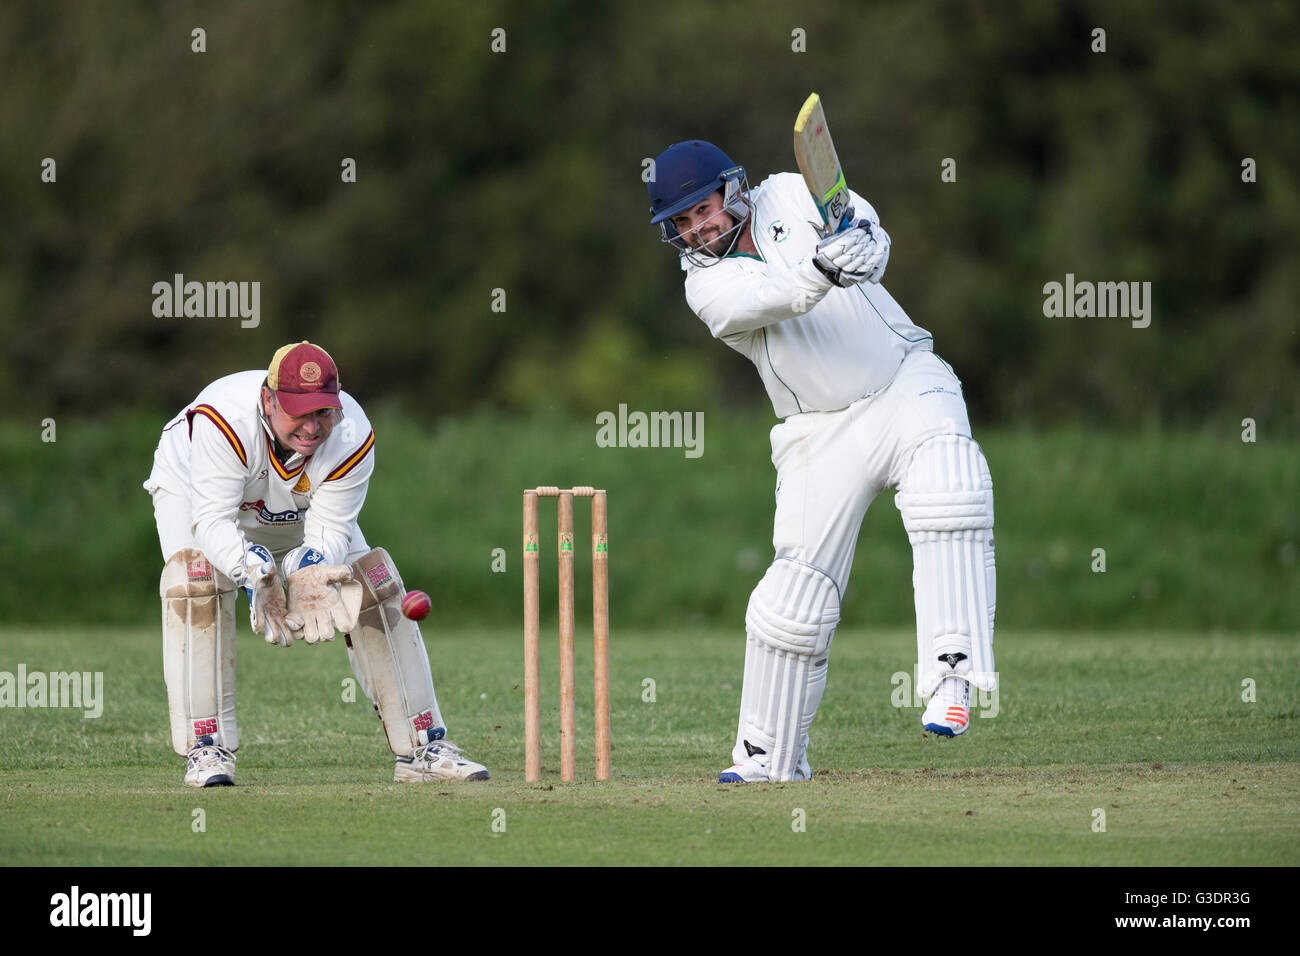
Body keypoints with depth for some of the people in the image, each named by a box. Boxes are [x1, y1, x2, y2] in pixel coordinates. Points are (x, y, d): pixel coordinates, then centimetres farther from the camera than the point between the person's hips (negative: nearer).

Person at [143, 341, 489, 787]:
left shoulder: (353, 436, -31)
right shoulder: (223, 419, -43)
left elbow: (330, 530, -28)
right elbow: (213, 519, -44)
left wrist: (310, 576, -50)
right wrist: (258, 573, -60)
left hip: (296, 512, 3)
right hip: (193, 492, -3)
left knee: (378, 585, -7)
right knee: (196, 580, -32)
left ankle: (422, 748, 3)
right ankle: (205, 749, -26)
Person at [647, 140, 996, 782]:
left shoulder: (790, 195, 2)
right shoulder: (706, 284, -2)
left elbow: (870, 237, -14)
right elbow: (768, 299, -25)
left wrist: (862, 243, -39)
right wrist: (824, 270, -45)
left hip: (907, 379, -1)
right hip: (824, 433, 1)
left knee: (947, 488, -31)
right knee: (795, 594, -2)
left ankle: (950, 674, -37)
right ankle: (768, 755, 14)